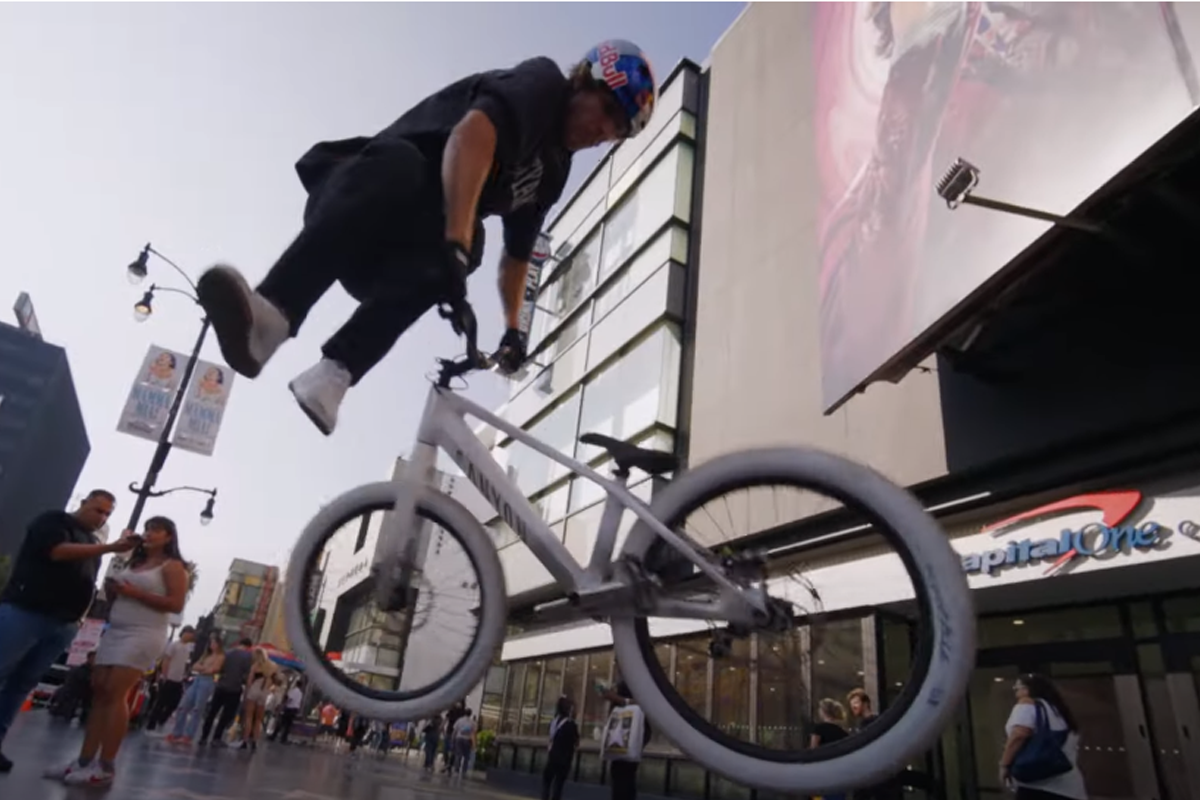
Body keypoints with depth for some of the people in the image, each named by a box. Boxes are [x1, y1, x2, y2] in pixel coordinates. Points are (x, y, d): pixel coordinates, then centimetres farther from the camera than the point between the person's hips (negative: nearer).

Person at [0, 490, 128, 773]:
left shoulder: (91, 544, 21)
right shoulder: (54, 520, 0)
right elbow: (58, 551, -17)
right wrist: (111, 548, -23)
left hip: (63, 625, 7)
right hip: (24, 612, -6)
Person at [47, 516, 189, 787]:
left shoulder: (172, 566, -3)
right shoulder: (133, 563, 21)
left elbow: (176, 604, -13)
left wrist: (135, 593, -15)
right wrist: (111, 589, 5)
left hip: (143, 635, -8)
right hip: (114, 631, 8)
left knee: (115, 694, -13)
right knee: (99, 692, 1)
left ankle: (105, 767, -9)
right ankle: (85, 761, 4)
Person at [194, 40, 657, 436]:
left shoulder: (552, 172, 18)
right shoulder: (542, 82, -4)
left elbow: (517, 254, 25)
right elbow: (472, 134, -26)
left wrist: (513, 328, 16)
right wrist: (456, 244, -39)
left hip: (409, 249, 6)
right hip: (360, 189, -5)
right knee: (397, 163, -38)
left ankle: (333, 375, -42)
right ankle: (271, 315, -51)